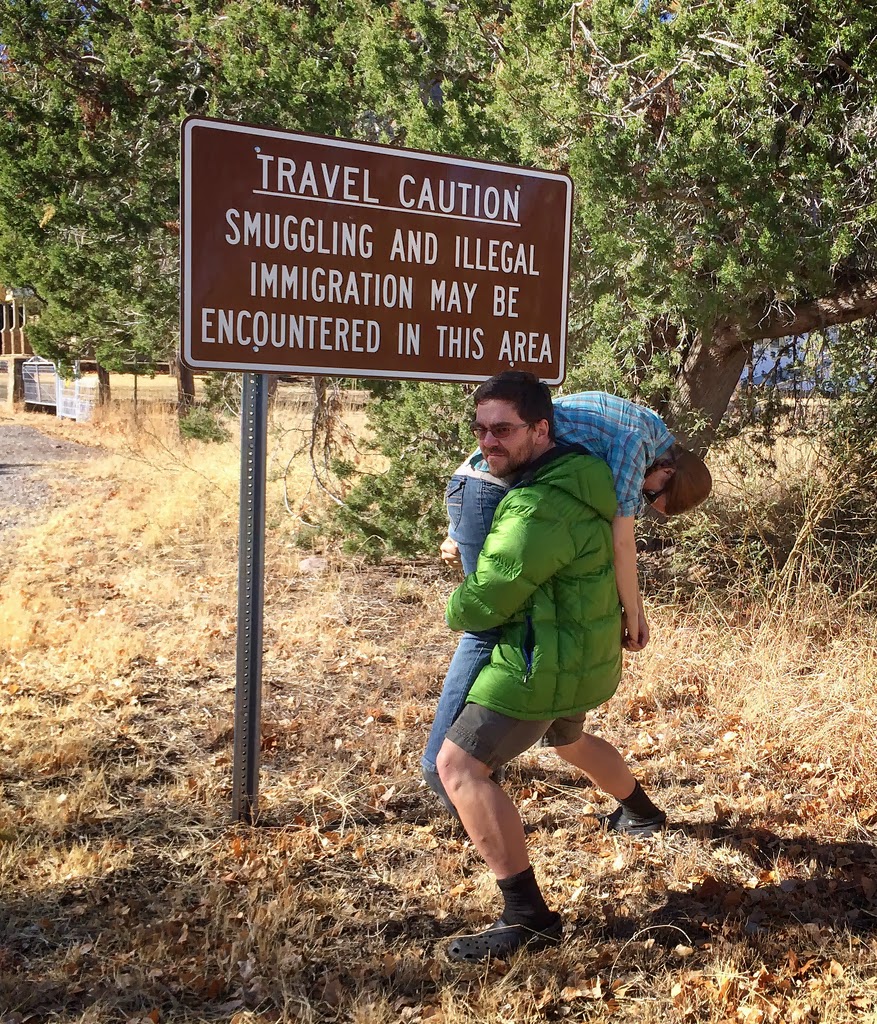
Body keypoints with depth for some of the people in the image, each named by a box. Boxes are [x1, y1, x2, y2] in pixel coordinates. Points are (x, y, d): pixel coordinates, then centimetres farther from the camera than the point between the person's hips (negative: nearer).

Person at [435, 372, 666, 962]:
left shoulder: (541, 508, -28)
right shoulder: (575, 474, 3)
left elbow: (483, 603, -23)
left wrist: (455, 610, 1)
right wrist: (467, 540, 16)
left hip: (546, 664, -10)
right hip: (585, 657, 10)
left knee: (459, 765, -12)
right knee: (569, 740, 37)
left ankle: (529, 918, -13)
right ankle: (641, 808, 62)